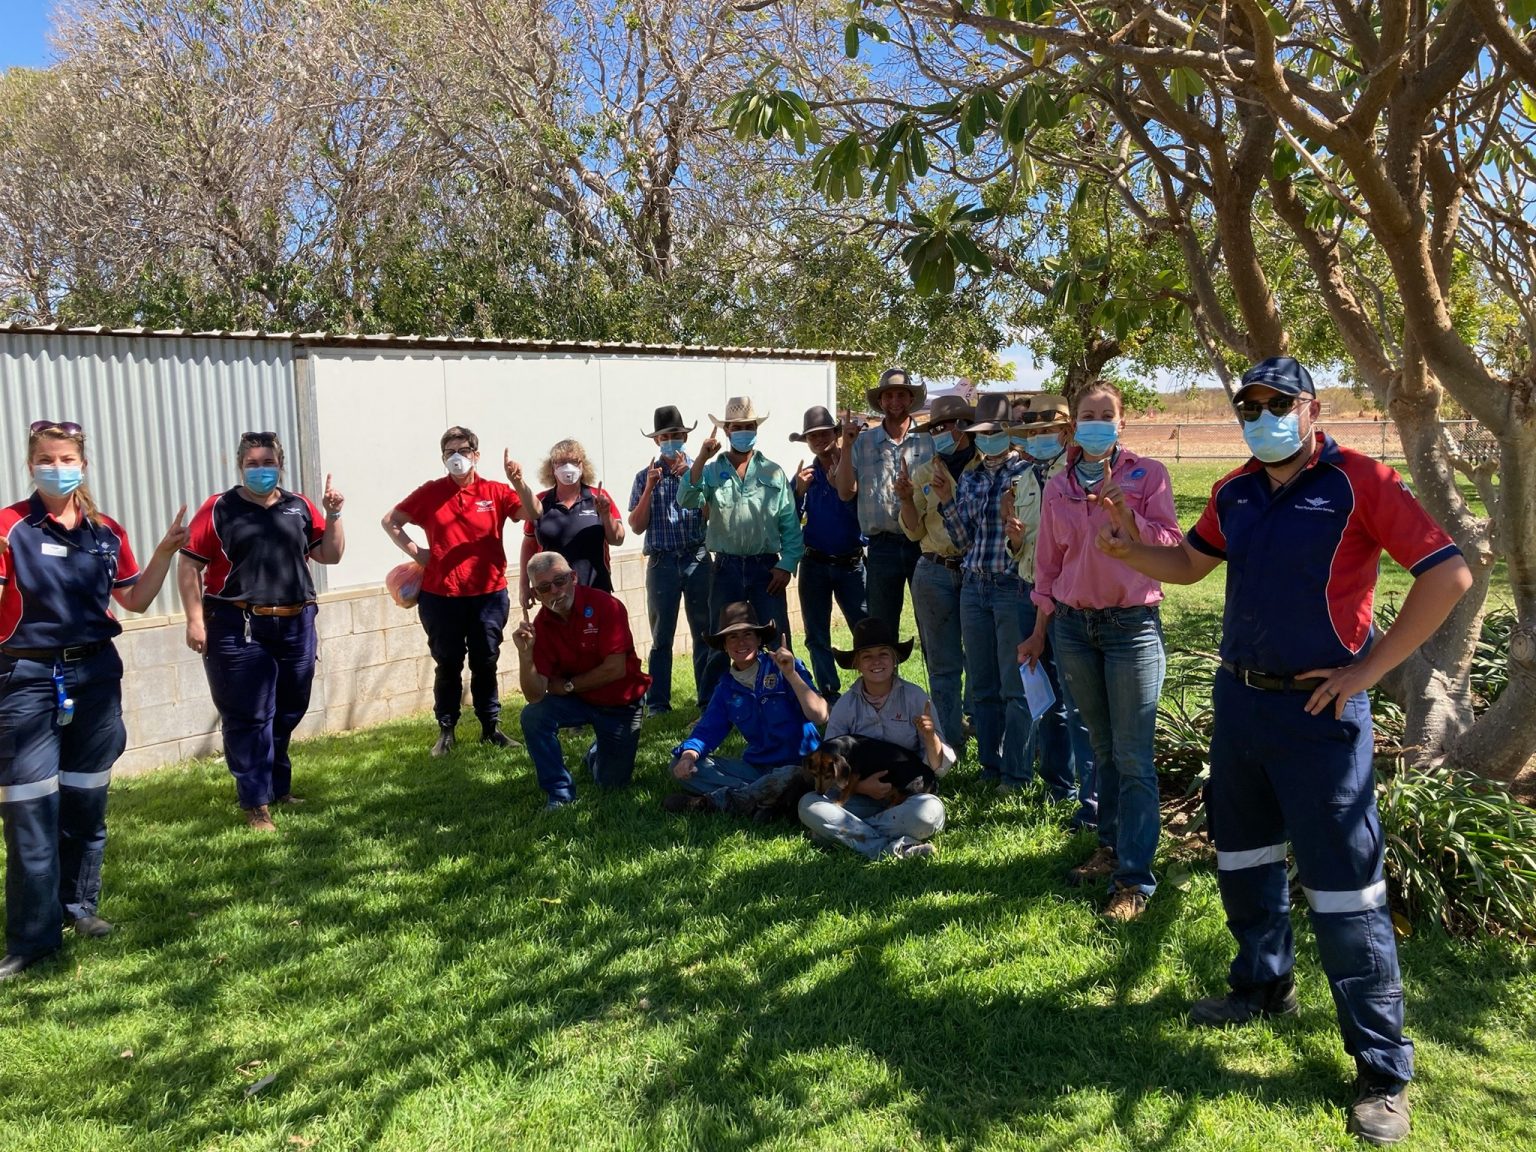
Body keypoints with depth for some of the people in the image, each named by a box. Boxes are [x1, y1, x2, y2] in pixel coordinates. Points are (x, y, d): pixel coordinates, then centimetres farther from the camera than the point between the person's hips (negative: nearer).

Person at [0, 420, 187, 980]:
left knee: (87, 799, 13)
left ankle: (78, 906, 29)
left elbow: (135, 599, 13)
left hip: (95, 674, 4)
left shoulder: (106, 532, 6)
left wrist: (166, 550, 2)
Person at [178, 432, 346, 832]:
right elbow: (189, 566, -4)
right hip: (238, 629, -4)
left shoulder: (299, 507, 10)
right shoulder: (219, 509, -2)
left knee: (287, 713, 13)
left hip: (295, 626, 4)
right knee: (249, 718, -3)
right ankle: (256, 803, 4)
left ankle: (279, 787, 29)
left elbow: (330, 555, 11)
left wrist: (333, 516, -3)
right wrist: (195, 619, -11)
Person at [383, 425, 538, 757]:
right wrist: (415, 552, -2)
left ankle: (491, 727, 21)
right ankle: (446, 731, 19)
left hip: (489, 594, 0)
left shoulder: (496, 492, 1)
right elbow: (390, 521, 9)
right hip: (440, 596, 0)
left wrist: (518, 482, -23)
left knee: (485, 663, 10)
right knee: (447, 666, 9)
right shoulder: (430, 493, 2)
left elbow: (534, 515, -11)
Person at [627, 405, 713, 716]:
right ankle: (657, 704, 11)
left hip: (698, 560, 0)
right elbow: (637, 527, 1)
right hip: (662, 562, 0)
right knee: (661, 638, 4)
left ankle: (709, 698, 16)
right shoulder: (646, 476, 6)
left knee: (704, 632, 6)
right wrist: (649, 488, -9)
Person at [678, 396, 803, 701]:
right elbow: (687, 500, -13)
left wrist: (787, 564, -5)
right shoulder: (712, 470, 5)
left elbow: (790, 524, 3)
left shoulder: (773, 473, 6)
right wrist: (701, 459, -20)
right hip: (727, 568, 0)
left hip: (767, 567, 0)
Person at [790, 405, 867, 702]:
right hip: (815, 564, 3)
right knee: (817, 637, 8)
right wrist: (799, 491, -13)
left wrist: (840, 484, -21)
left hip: (851, 563, -3)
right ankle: (829, 696, 20)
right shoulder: (805, 475, 7)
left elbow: (863, 512, -11)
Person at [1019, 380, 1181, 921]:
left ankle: (1134, 880, 2)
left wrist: (1124, 513, -21)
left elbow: (1171, 542, -7)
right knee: (1101, 748, 15)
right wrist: (1039, 631, 13)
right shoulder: (1059, 486, 8)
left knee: (1132, 756, -3)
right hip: (1073, 625, 4)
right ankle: (1111, 847, 28)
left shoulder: (1147, 474, -1)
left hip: (1132, 624, -4)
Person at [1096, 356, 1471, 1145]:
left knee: (1344, 890, -2)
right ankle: (1264, 985, 42)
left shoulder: (1359, 482, -12)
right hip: (1238, 698, 7)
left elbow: (1448, 575, -15)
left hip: (1319, 713, -7)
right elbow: (1190, 563, 19)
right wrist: (1132, 550, -3)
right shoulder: (1234, 494, 7)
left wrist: (1368, 669, -15)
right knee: (1241, 855, 20)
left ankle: (1383, 1072, 13)